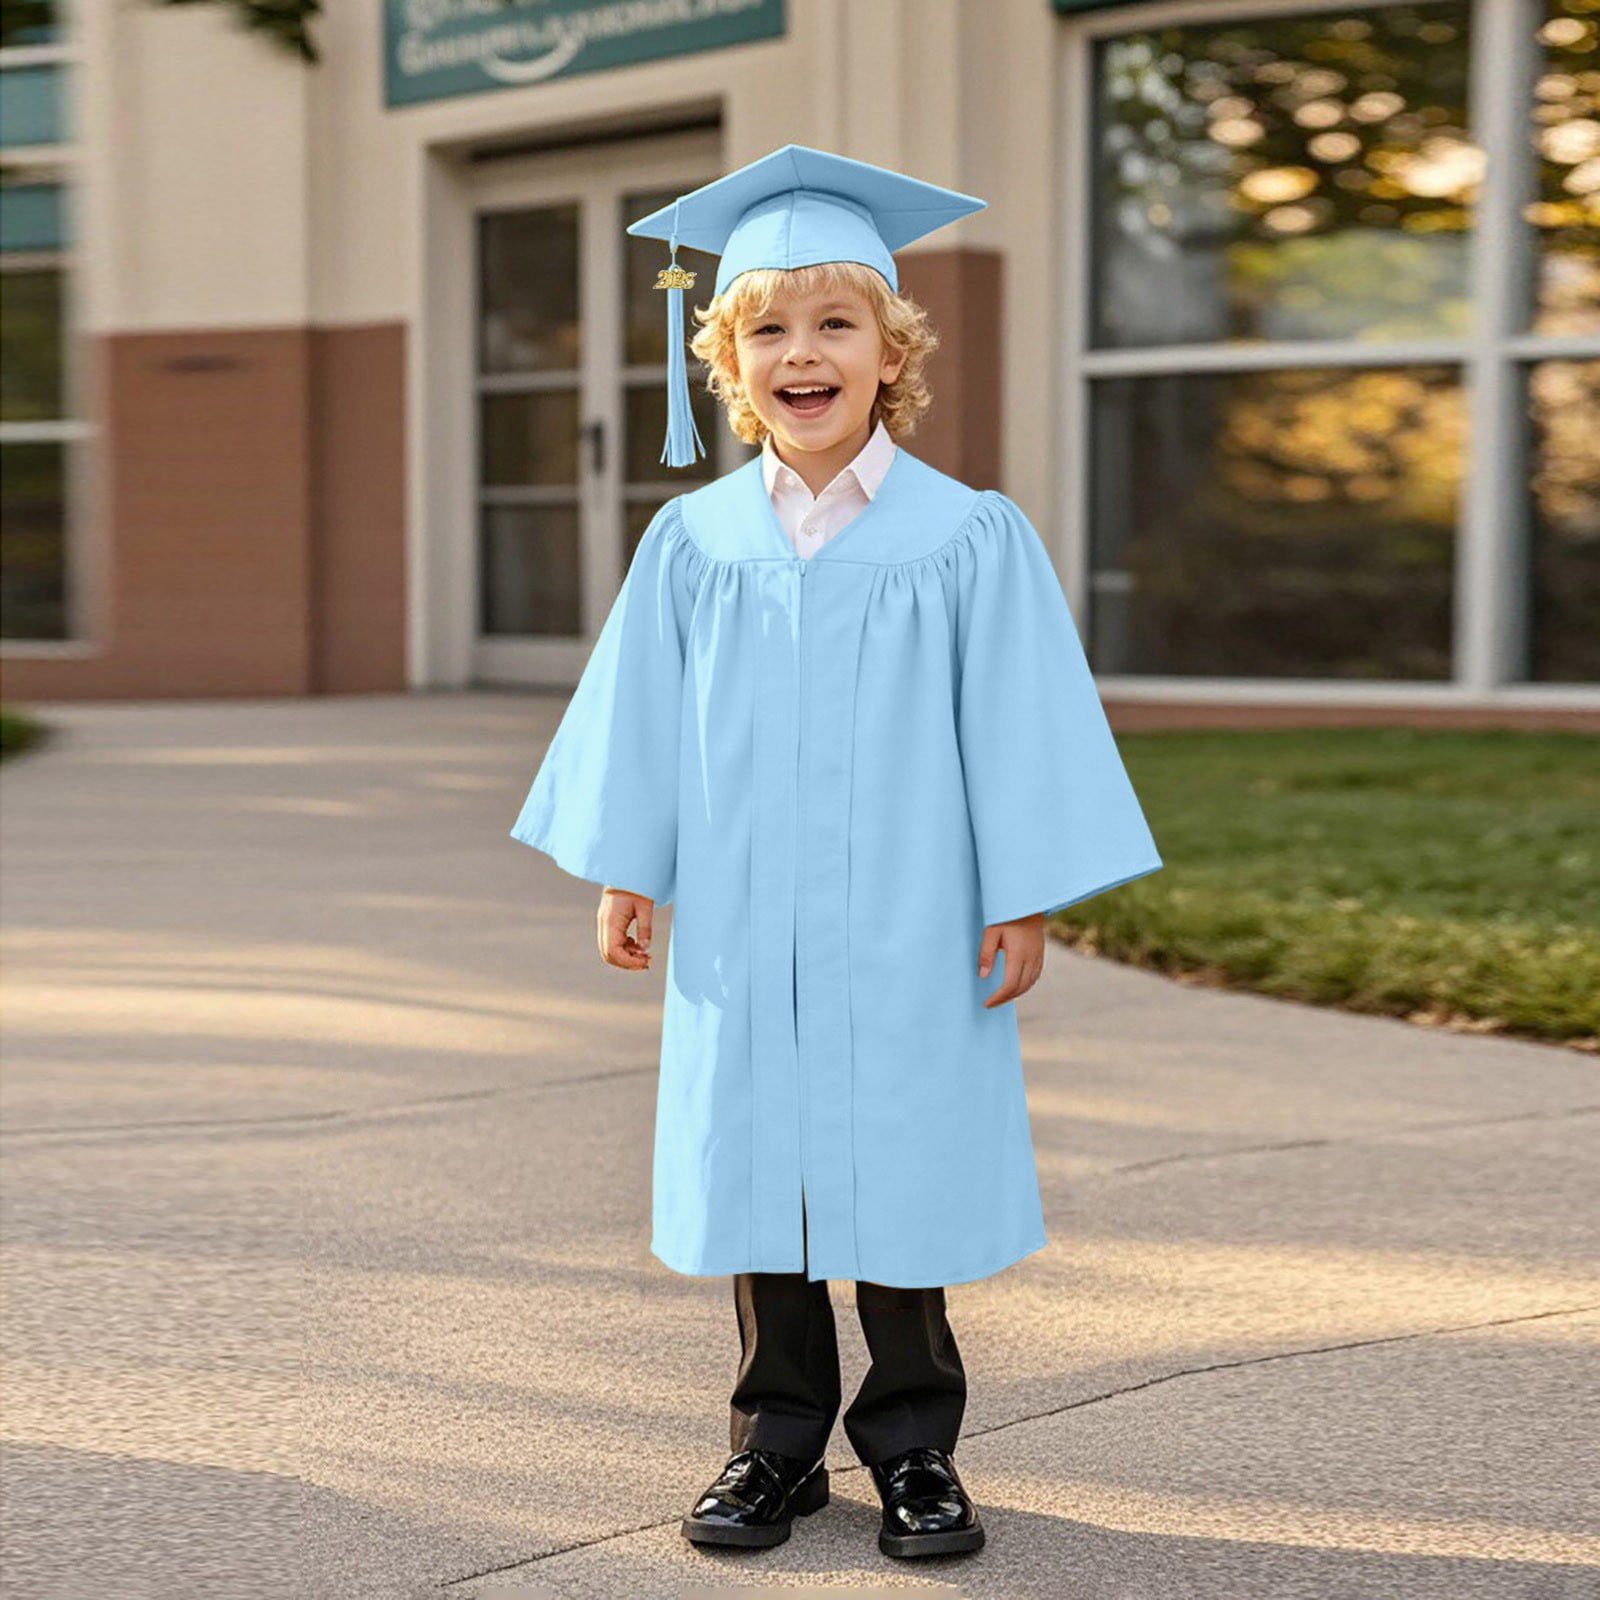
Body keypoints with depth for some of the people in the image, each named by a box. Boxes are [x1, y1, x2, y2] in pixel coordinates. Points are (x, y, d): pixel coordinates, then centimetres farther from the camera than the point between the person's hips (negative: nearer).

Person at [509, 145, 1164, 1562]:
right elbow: (641, 720, 9)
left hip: (908, 940, -2)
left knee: (904, 1187, 5)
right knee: (754, 1179, 9)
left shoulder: (972, 540, -3)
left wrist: (1024, 901, -5)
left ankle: (913, 1448, 21)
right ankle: (778, 1444, 23)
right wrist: (626, 872, 6)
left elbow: (1018, 730, -3)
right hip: (740, 935, 2)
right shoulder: (694, 544, 3)